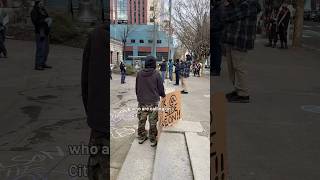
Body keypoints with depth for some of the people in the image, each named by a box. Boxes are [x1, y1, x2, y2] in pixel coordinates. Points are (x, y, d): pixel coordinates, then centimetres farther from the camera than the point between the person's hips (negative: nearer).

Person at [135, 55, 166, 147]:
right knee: (153, 122, 6)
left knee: (141, 120, 15)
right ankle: (153, 140, 16)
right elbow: (160, 88, -4)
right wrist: (163, 95, 16)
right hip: (153, 102, -3)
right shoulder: (156, 74, -12)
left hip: (141, 102, 3)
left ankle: (141, 137, 29)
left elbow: (136, 88, 9)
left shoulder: (139, 74, -1)